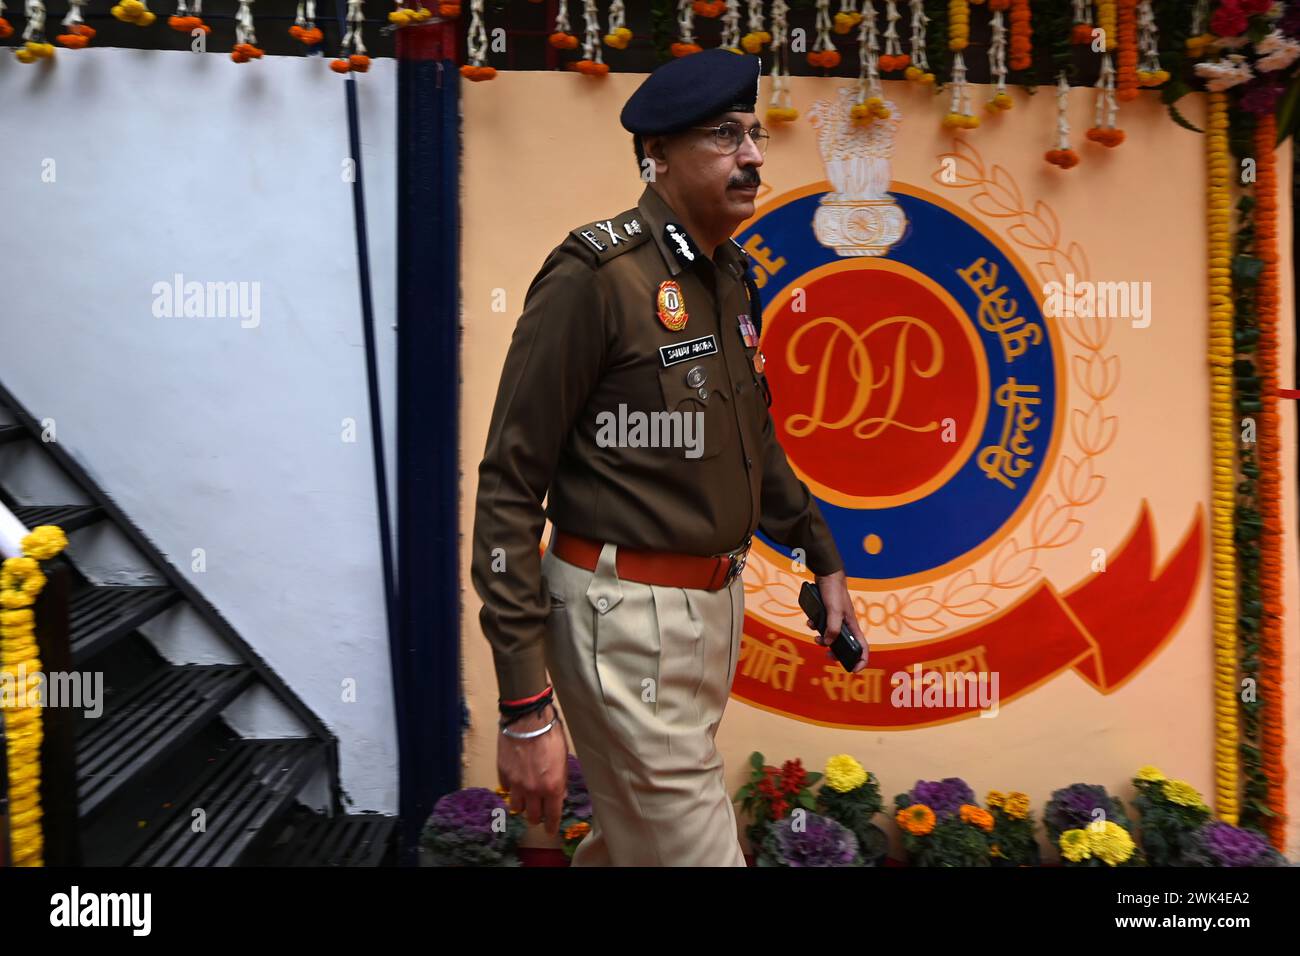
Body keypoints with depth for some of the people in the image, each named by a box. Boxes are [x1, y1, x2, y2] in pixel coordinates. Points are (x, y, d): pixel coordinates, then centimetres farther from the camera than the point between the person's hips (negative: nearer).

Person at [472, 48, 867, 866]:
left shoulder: (731, 278, 8)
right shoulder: (595, 276, -17)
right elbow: (510, 485, -17)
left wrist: (823, 558, 24)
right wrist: (526, 705, -19)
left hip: (717, 603, 8)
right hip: (628, 618, -8)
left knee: (639, 832, 23)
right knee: (693, 844, 4)